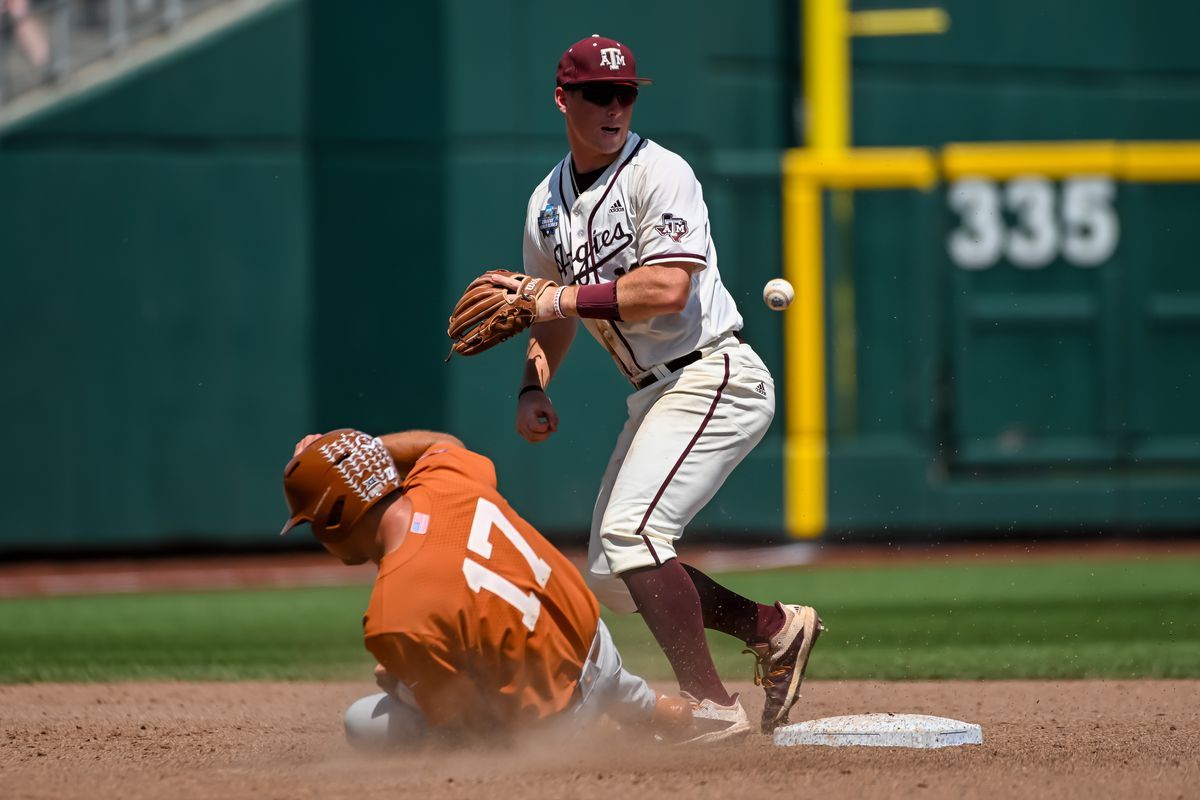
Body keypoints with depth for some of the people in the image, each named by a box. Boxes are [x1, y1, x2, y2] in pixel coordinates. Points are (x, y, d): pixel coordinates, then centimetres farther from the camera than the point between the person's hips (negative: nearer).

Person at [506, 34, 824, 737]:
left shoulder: (660, 173, -12)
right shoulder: (548, 204, 11)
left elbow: (666, 287, -24)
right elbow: (555, 313, 22)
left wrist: (563, 298, -23)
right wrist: (534, 387, 5)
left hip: (715, 376, -9)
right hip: (655, 393, 9)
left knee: (631, 528, -23)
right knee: (612, 576, 7)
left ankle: (712, 705, -19)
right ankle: (775, 627, 21)